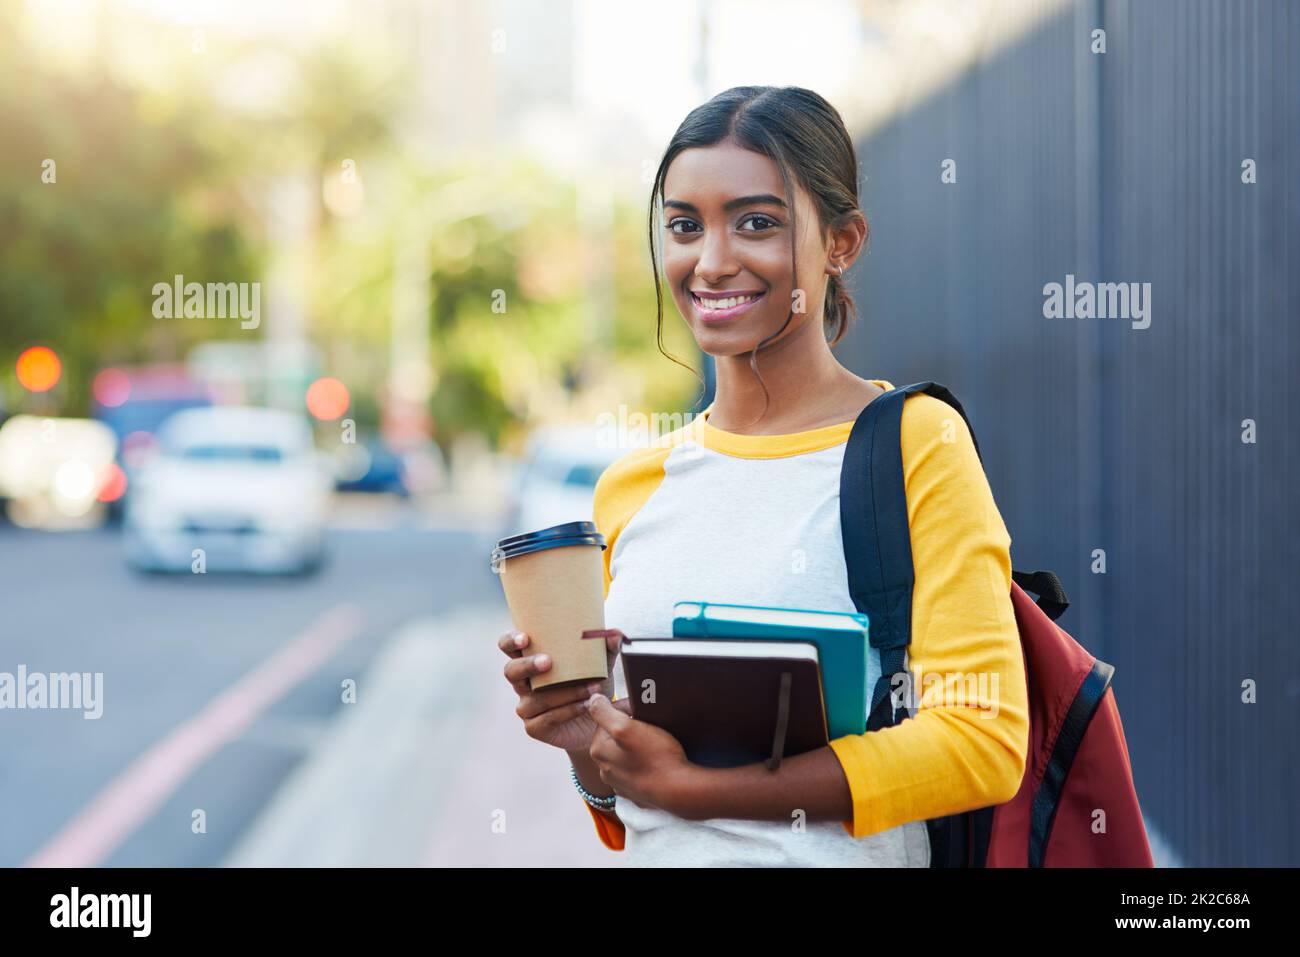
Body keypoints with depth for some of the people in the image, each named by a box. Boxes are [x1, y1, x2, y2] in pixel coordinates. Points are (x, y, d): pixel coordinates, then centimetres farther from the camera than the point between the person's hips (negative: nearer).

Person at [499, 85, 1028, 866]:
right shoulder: (630, 489, 10)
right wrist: (588, 749, -4)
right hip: (662, 858, 4)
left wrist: (693, 785, -10)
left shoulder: (916, 444, -3)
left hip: (836, 859, -4)